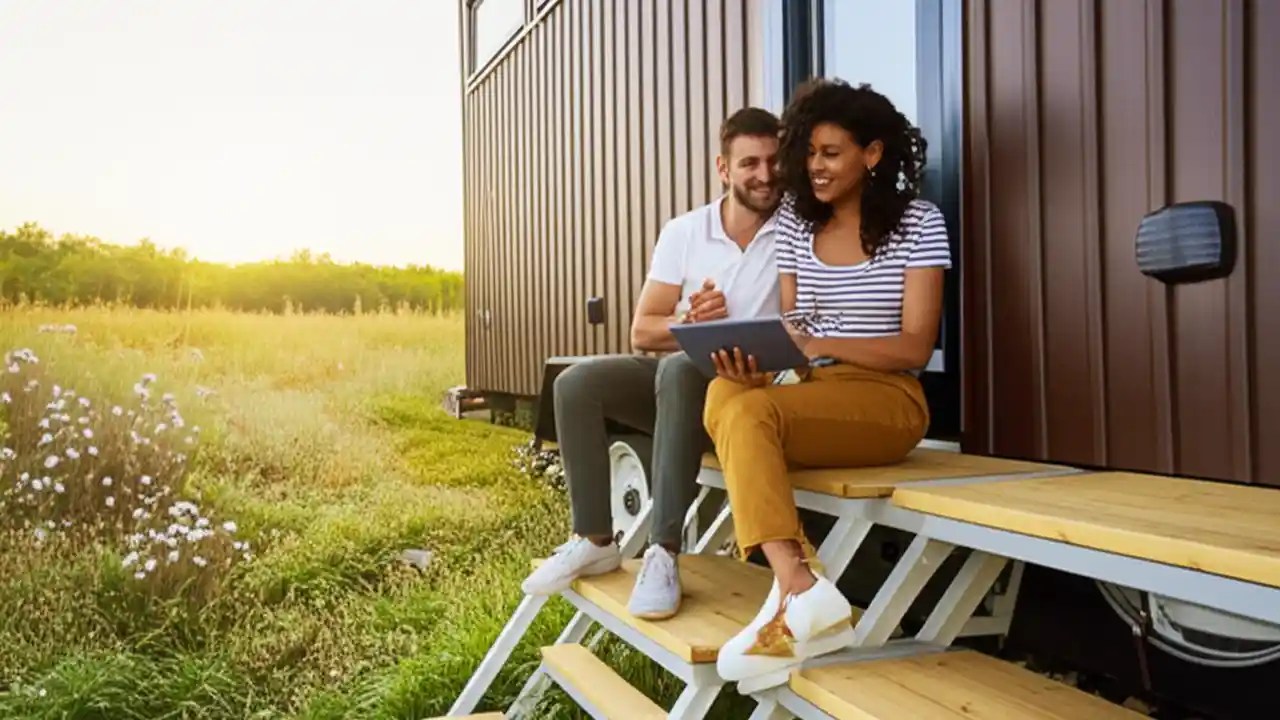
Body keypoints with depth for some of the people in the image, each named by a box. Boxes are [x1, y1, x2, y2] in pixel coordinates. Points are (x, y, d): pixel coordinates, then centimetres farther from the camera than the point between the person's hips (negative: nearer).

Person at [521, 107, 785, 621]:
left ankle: (663, 554, -32)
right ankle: (595, 540, -8)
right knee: (578, 383, -17)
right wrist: (689, 321, -17)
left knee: (681, 370, -35)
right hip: (678, 384, 4)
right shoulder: (684, 232, 5)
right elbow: (642, 331, 3)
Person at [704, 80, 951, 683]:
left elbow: (915, 347, -9)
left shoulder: (918, 223, -2)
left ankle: (794, 594, -30)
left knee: (748, 412, -32)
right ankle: (803, 588, -35)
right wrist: (754, 357, -15)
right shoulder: (794, 221, 12)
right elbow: (788, 328, 10)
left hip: (887, 399, -5)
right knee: (723, 394, -30)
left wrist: (818, 344, -24)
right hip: (805, 388, 5)